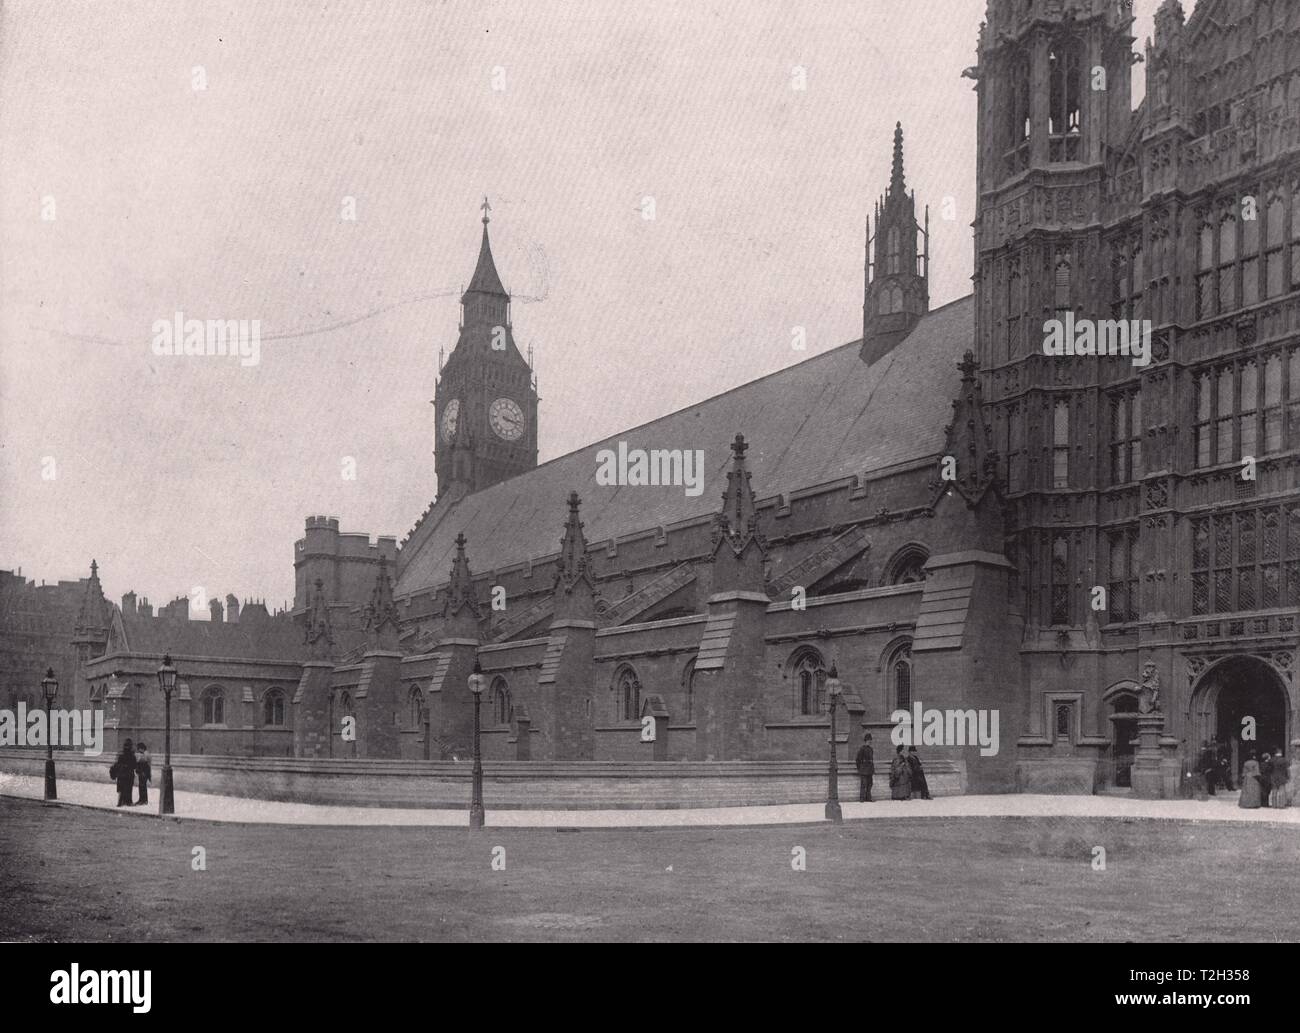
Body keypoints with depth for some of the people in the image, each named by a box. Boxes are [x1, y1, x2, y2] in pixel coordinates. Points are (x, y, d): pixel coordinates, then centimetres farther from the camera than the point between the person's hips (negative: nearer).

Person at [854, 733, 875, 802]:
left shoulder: (870, 749, 15)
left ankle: (868, 798, 15)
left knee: (869, 784, 9)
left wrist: (873, 770, 18)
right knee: (864, 784, -8)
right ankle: (862, 799, -6)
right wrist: (859, 768, -5)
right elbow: (858, 759, -8)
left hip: (870, 770, 8)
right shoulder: (862, 748, -9)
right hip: (863, 770, -8)